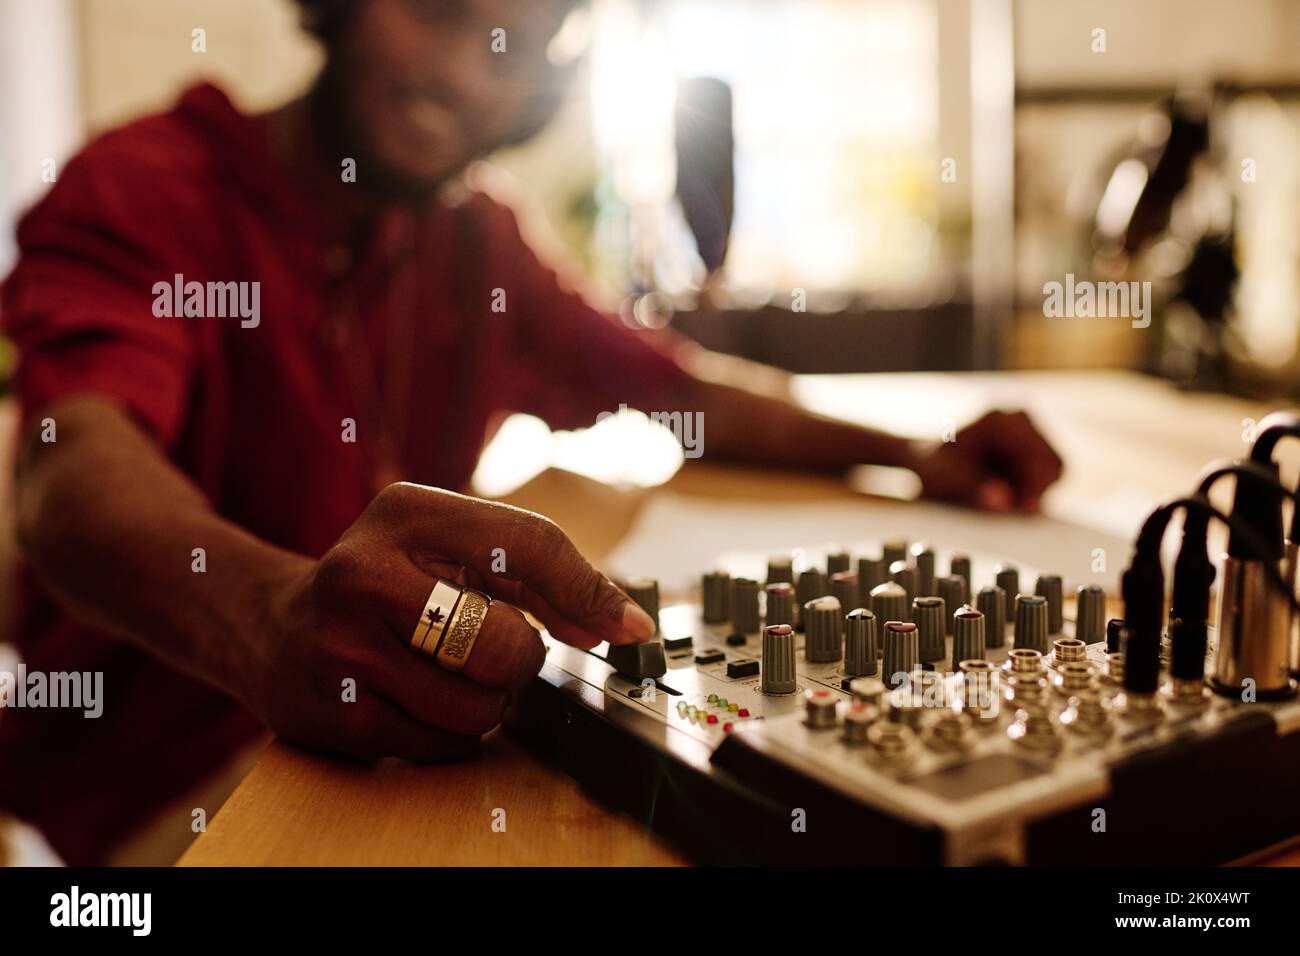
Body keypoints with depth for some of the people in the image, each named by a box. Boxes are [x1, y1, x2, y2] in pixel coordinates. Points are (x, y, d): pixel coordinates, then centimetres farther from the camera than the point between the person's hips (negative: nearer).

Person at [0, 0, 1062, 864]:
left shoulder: (475, 245, 8)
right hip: (155, 782, -5)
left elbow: (683, 390, 12)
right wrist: (271, 622, -50)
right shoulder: (148, 186, -10)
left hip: (381, 728, 6)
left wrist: (912, 455, -3)